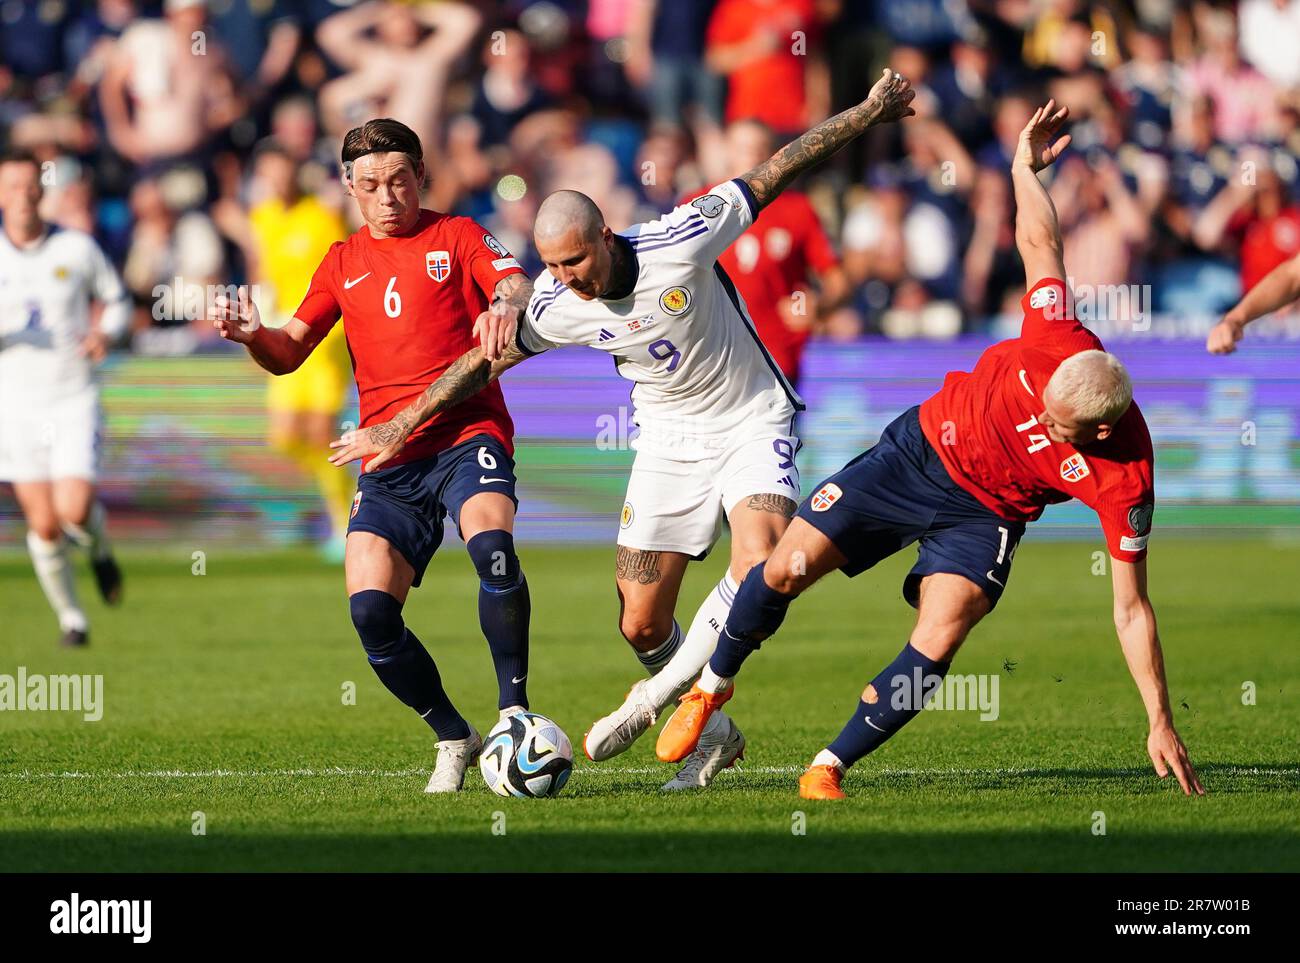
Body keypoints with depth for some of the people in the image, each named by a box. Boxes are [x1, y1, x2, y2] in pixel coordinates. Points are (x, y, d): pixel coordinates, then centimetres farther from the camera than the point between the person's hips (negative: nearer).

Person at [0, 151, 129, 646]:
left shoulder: (77, 248, -2)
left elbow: (118, 300, 11)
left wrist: (106, 332, -10)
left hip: (74, 399, -1)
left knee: (75, 509, -17)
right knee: (44, 524, 0)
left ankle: (99, 547, 19)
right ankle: (70, 616, 21)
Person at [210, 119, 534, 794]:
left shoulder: (456, 237, 10)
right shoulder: (343, 263, 20)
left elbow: (520, 291, -7)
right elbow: (290, 352, 19)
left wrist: (509, 307, -31)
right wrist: (252, 334, -4)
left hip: (468, 436, -3)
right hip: (388, 460, 3)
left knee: (491, 543, -34)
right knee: (370, 609, -15)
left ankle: (514, 709, -21)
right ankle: (453, 738, 4)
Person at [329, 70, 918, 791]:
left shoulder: (679, 240, -25)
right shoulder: (555, 307, -15)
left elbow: (775, 172, -15)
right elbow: (484, 362, 3)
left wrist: (867, 114, -8)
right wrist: (398, 428, 7)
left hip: (753, 426, -3)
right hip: (669, 443, 3)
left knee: (758, 568, -28)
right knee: (641, 626, -1)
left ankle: (661, 694, -9)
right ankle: (711, 729, 24)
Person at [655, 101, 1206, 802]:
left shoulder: (1124, 480, -29)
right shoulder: (1059, 338, -28)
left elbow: (1131, 609, -23)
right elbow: (1039, 242, -8)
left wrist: (1162, 724, -25)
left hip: (982, 516, -2)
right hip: (924, 447, 2)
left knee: (939, 639, -25)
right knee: (787, 568, -4)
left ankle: (830, 768, -5)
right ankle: (712, 687, 25)